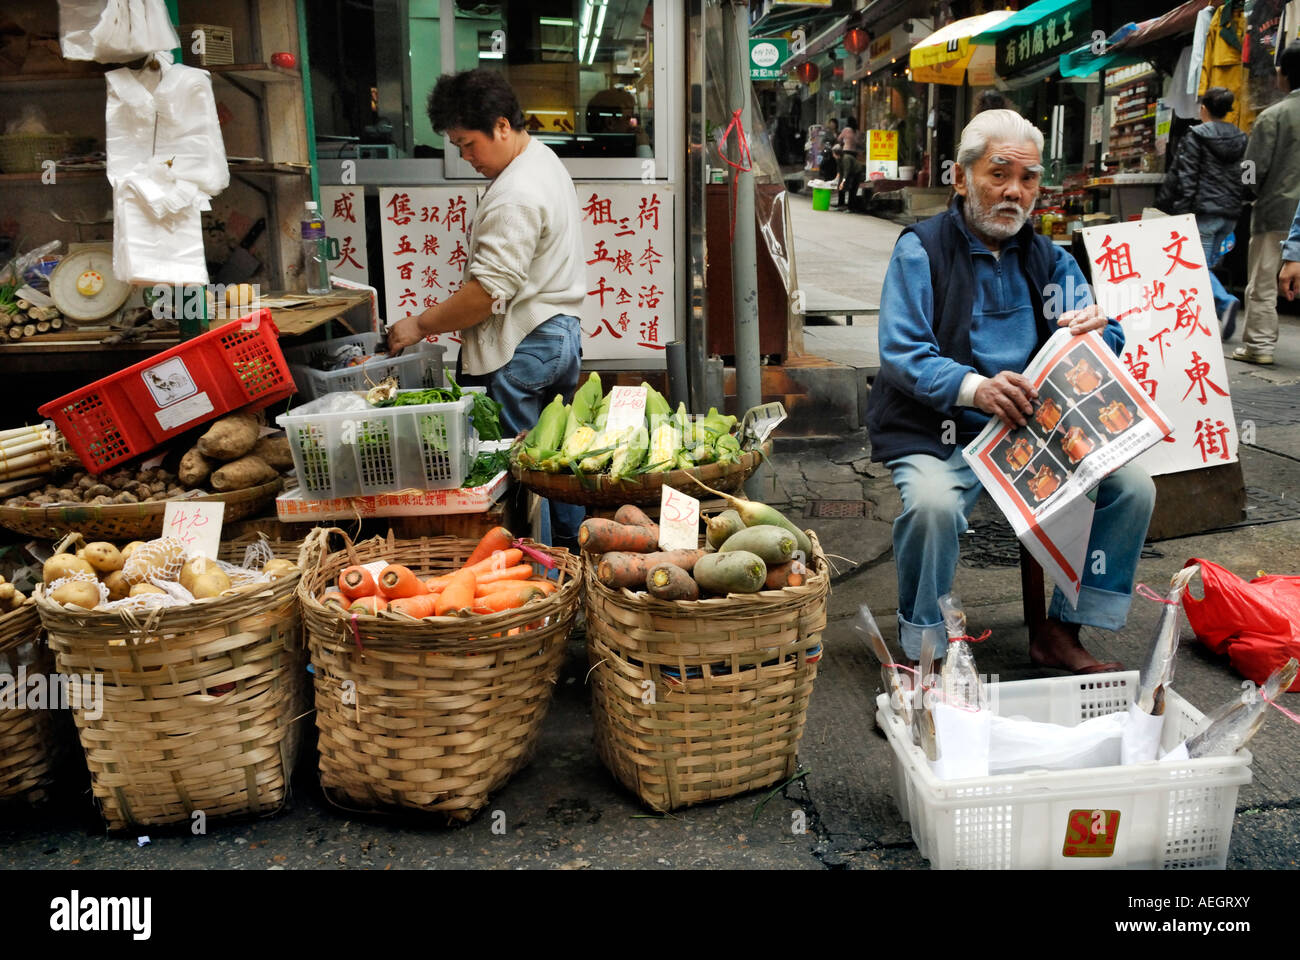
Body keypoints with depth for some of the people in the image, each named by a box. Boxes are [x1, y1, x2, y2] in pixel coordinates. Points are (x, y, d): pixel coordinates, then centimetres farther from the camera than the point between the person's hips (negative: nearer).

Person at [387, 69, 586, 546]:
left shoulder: (515, 195, -21)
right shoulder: (543, 159, 13)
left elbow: (489, 293, -25)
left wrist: (421, 324, -14)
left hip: (519, 350, -11)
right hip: (562, 331, 11)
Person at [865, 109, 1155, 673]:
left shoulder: (1049, 260, 14)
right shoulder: (921, 250, -2)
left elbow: (1106, 347, 9)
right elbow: (901, 355, -15)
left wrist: (1096, 329, -17)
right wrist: (974, 388, -33)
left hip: (1034, 430, 5)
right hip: (936, 435, -5)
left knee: (1134, 486, -11)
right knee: (932, 503, -34)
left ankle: (1061, 634, 3)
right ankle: (922, 653, -12)